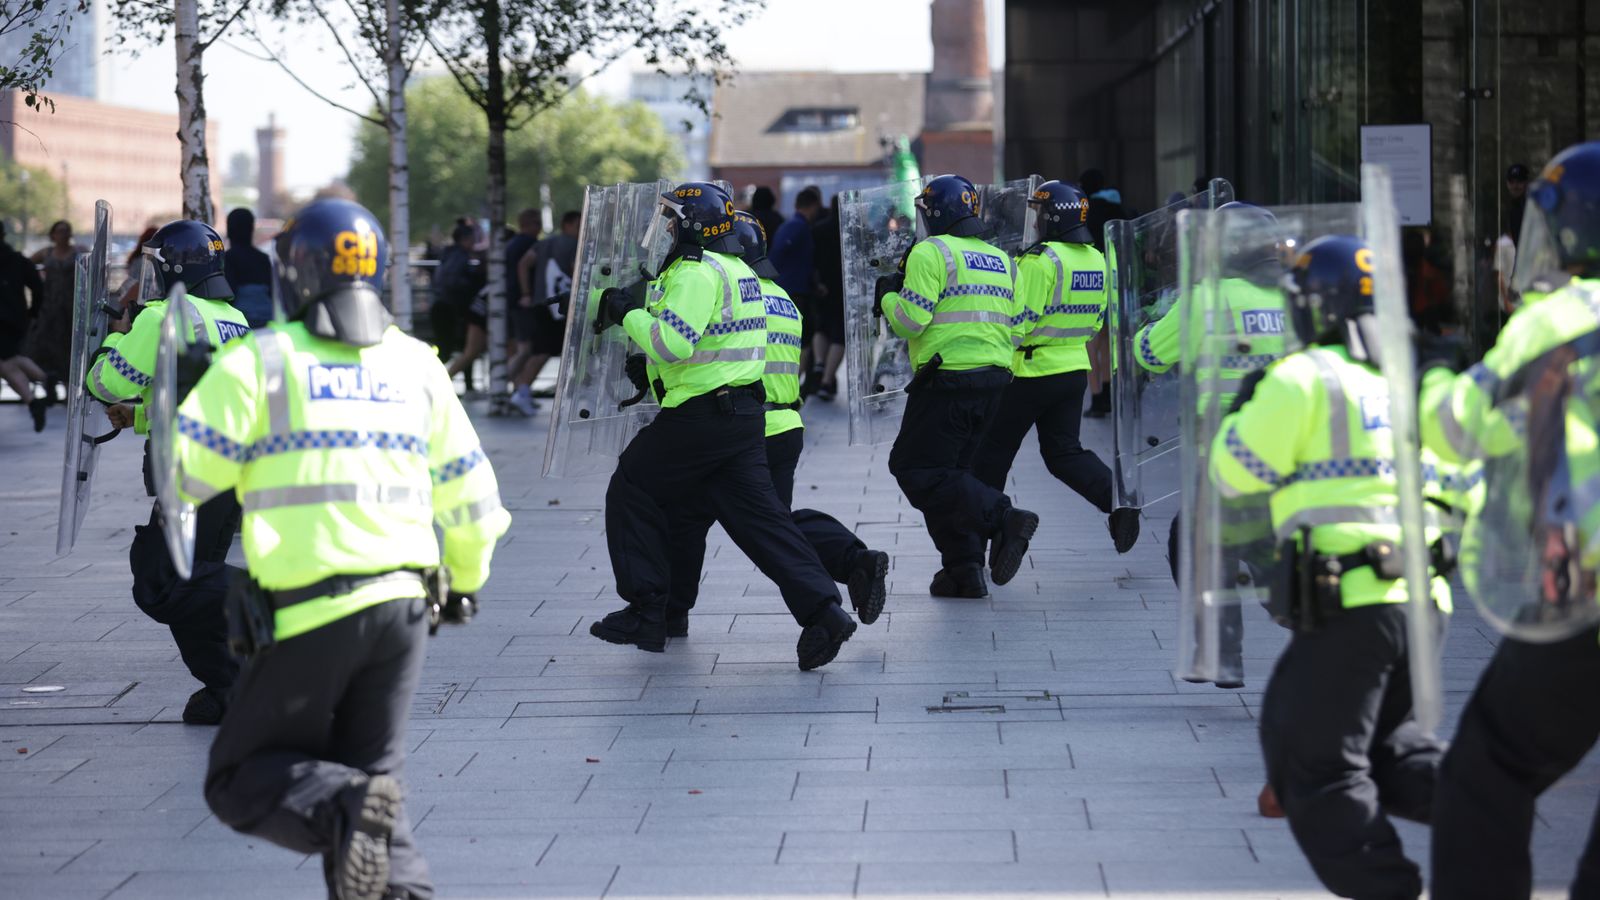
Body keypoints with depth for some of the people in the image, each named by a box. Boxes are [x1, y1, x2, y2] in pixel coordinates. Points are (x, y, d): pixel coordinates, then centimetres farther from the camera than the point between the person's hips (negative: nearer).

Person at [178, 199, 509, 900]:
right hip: (402, 605, 4)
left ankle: (341, 808, -21)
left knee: (242, 782, 10)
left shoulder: (261, 359, -2)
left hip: (309, 614, -4)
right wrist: (467, 580, 33)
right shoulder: (415, 364, 12)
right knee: (372, 779, 15)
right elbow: (471, 499, 15)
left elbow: (177, 468, -8)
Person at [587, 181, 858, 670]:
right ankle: (823, 611, -9)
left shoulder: (697, 272, -15)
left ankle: (645, 614, 11)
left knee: (633, 492, 8)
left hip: (699, 417, -9)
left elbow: (671, 344, -25)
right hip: (744, 413, 9)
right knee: (756, 513, 4)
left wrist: (630, 314, -11)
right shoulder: (737, 270, 17)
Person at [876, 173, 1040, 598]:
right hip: (994, 379, 8)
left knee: (918, 470, -3)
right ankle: (964, 570, 9)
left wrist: (889, 296, 6)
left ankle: (1002, 519, -18)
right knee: (951, 470, 16)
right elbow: (1012, 327, 15)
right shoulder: (1001, 260, 17)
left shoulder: (932, 252, -7)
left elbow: (911, 321, -13)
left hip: (948, 379, -8)